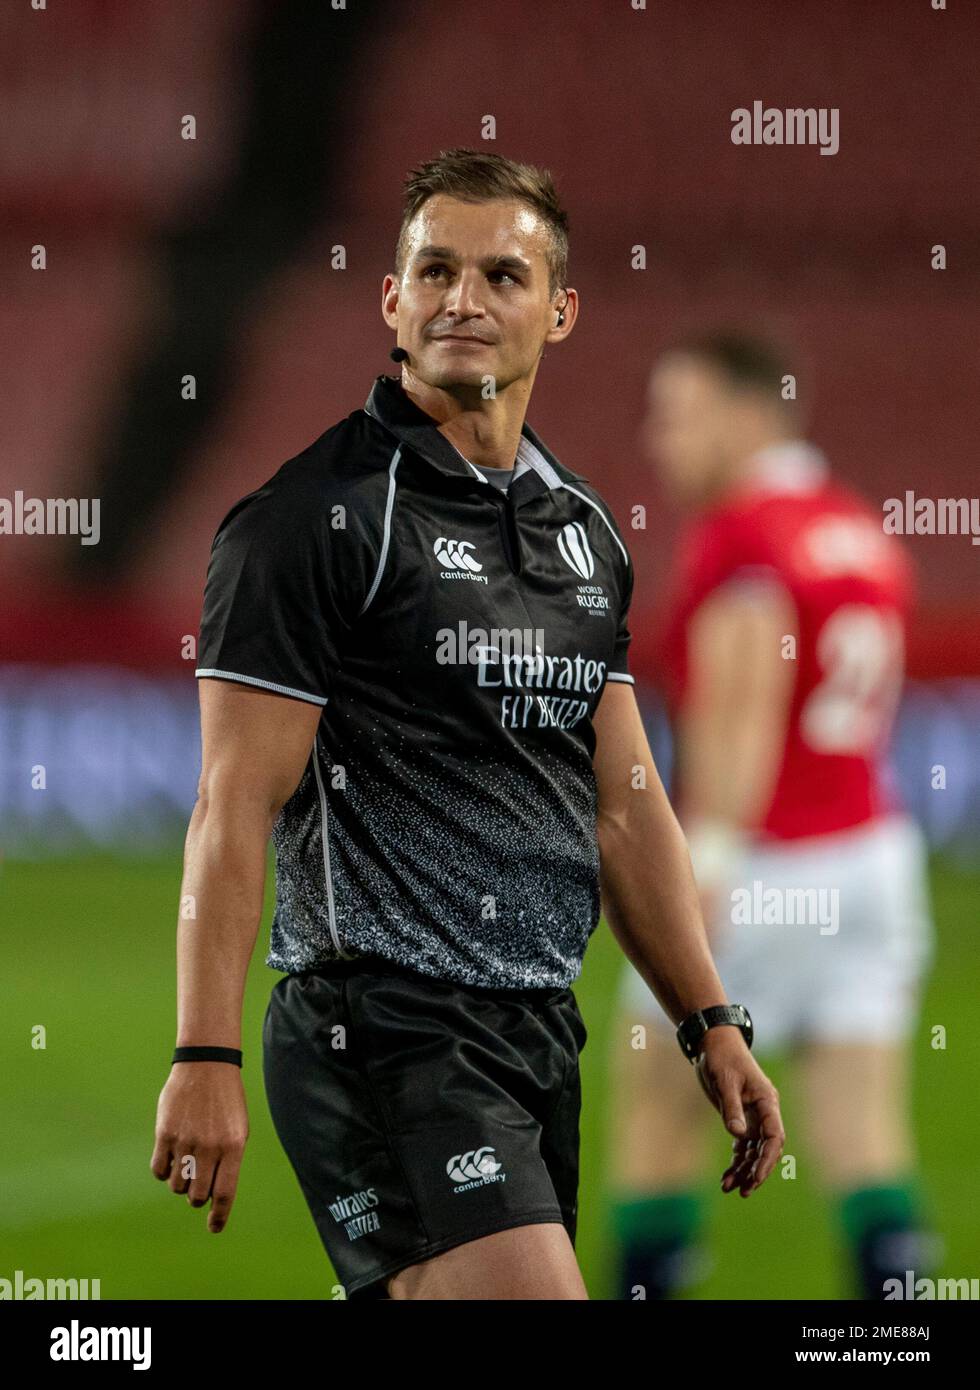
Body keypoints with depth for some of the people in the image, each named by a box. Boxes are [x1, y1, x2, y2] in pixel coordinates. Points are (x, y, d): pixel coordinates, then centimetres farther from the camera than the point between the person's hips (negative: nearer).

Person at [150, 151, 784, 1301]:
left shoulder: (584, 528, 16)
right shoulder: (314, 517, -8)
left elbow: (625, 803, 21)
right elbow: (235, 806, -12)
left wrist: (711, 1025, 16)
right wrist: (205, 1057, -19)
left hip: (538, 1033, 8)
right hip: (386, 1028, -8)